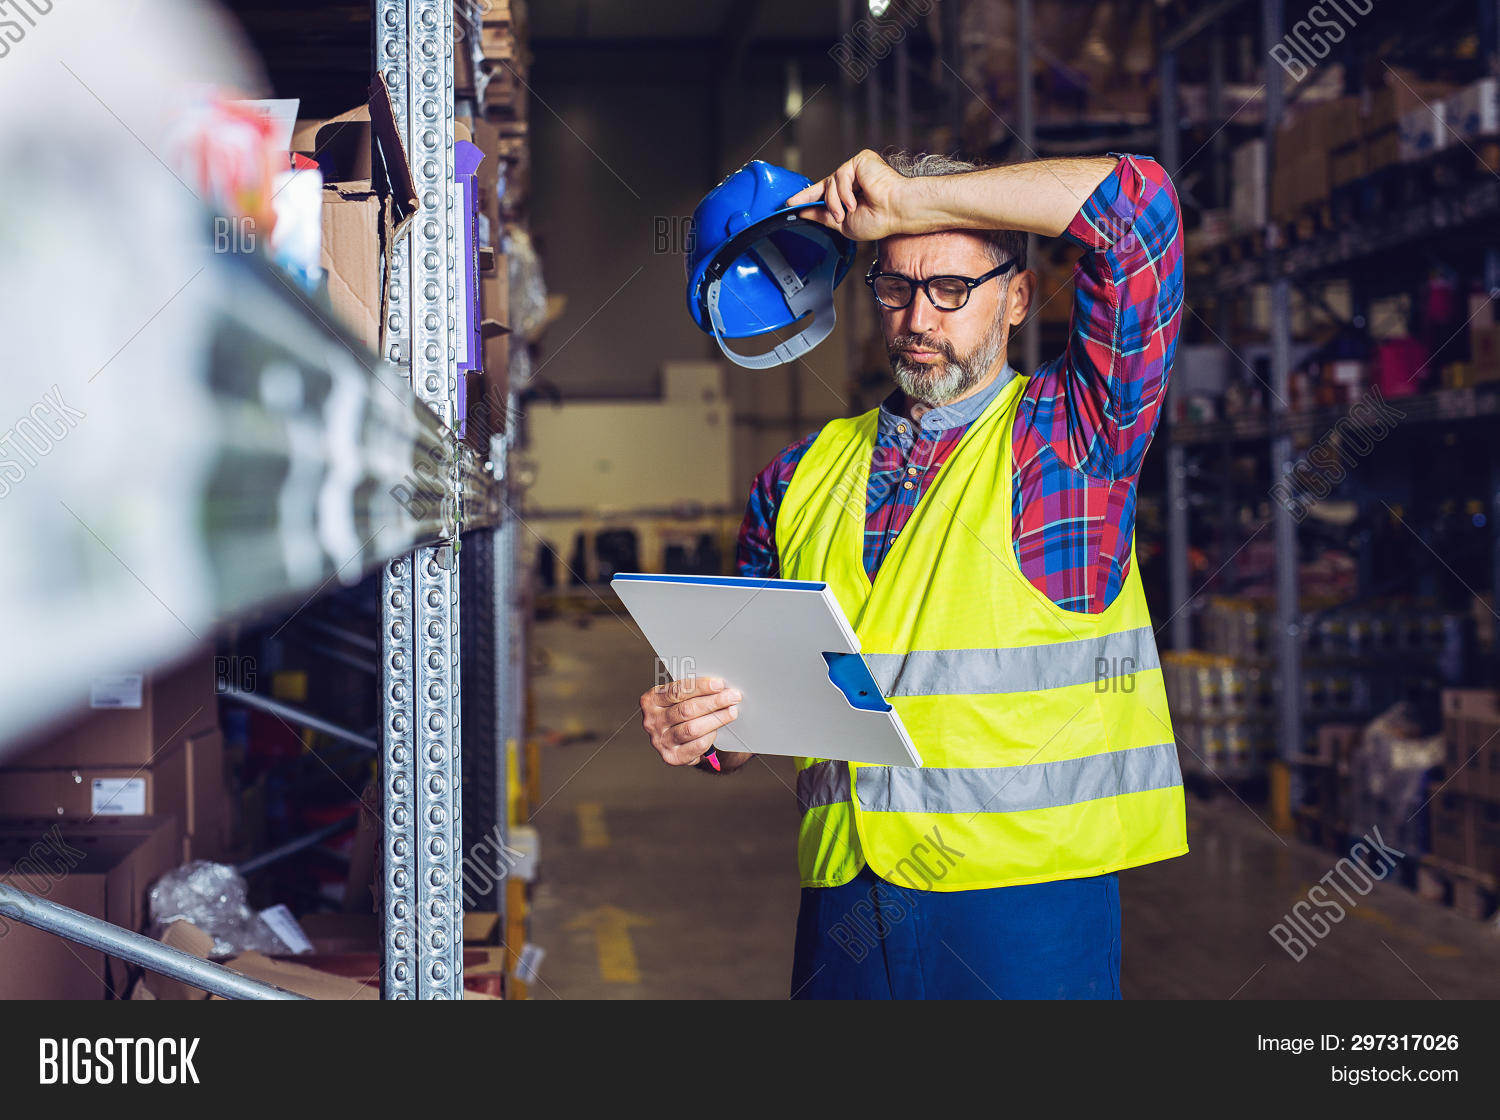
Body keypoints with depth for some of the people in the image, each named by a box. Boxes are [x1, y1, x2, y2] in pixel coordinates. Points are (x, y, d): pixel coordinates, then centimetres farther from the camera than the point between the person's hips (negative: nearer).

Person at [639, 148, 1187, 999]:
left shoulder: (1071, 434, 0)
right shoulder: (800, 481, 12)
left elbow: (1139, 203, -12)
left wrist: (909, 199, -6)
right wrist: (699, 727, -5)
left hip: (1027, 900, -3)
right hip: (845, 903, 4)